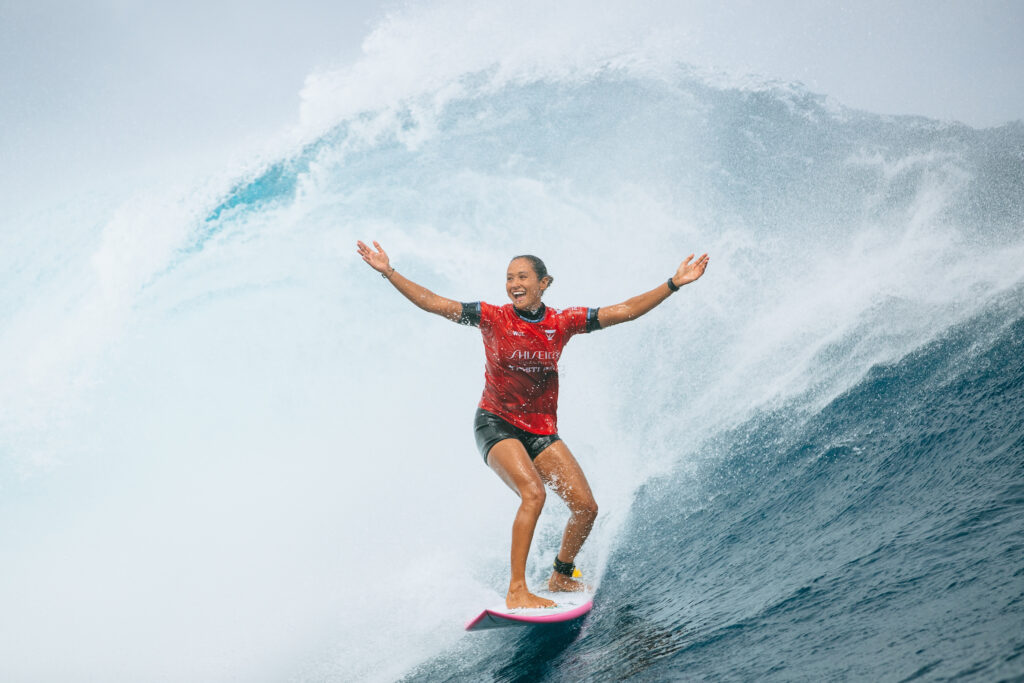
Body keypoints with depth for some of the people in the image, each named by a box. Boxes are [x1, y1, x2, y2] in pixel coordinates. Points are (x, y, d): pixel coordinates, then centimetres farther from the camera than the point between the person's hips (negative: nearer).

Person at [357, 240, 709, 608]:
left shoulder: (561, 322, -3)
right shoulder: (493, 318, -9)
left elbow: (625, 311, -3)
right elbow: (432, 303, -11)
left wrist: (673, 284, -7)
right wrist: (389, 273, -20)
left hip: (541, 430, 4)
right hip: (496, 423, -4)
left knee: (586, 507, -3)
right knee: (533, 493, -28)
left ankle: (561, 576, 23)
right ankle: (516, 591, -23)